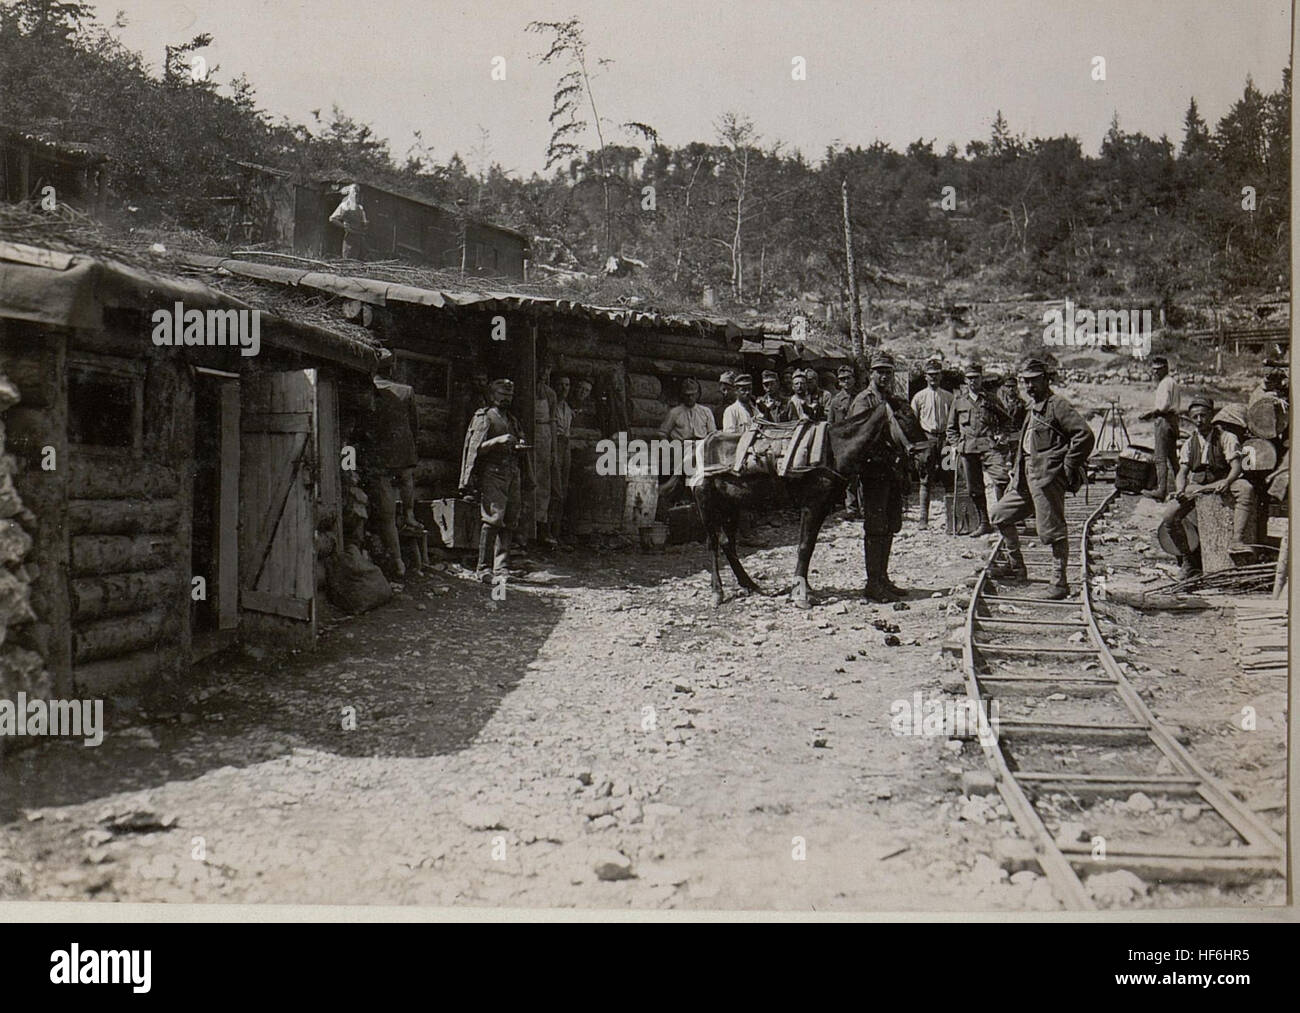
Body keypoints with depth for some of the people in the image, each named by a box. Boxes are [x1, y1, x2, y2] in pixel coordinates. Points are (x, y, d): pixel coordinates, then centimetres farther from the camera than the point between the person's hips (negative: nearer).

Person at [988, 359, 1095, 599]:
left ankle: (1060, 583, 2)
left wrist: (1068, 467, -15)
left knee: (1052, 531, -6)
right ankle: (1016, 568, 22)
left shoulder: (1057, 405, -10)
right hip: (1027, 476, 10)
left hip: (1048, 477, -10)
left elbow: (1085, 435, -18)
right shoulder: (1032, 409, 19)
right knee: (1000, 514, 14)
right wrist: (1017, 472, 20)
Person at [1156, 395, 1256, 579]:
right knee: (1169, 516, -19)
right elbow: (1182, 472, 3)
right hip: (1196, 486, 3)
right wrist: (1180, 491, -20)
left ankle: (1238, 540, -42)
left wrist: (1227, 482, -37)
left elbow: (1236, 465, -14)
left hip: (1221, 483, -3)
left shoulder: (1226, 437, -1)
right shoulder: (1190, 443, 10)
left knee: (1245, 488, -37)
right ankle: (1188, 561, -1)